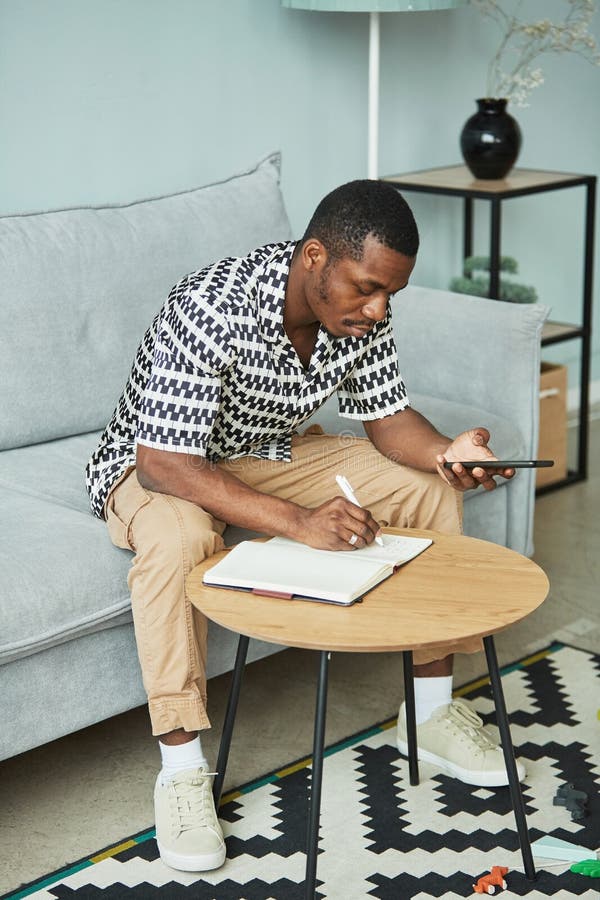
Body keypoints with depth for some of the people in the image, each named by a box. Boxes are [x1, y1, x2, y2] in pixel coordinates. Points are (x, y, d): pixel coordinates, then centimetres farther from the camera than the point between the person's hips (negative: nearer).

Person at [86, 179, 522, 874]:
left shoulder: (362, 313, -14)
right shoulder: (212, 310, -35)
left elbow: (386, 415, -3)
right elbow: (165, 464, -37)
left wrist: (446, 451, -26)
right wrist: (298, 521, -46)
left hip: (271, 453, 6)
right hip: (157, 465, -6)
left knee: (428, 488, -7)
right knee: (178, 535, -40)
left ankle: (430, 709, 3)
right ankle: (181, 767, -26)